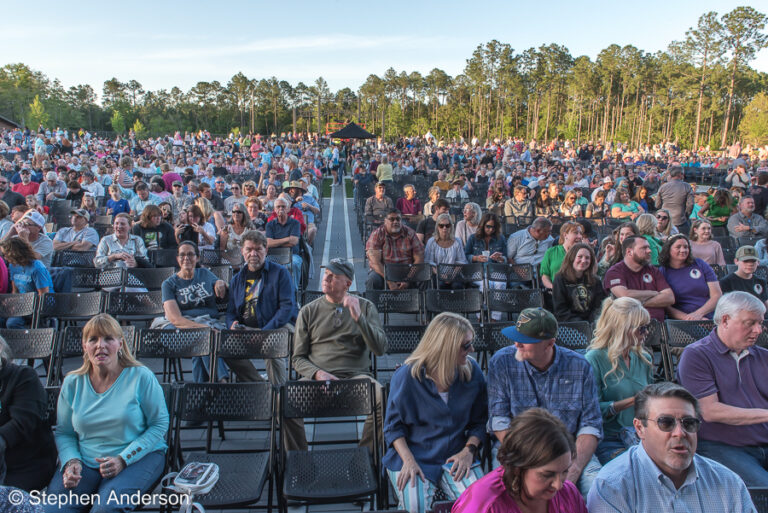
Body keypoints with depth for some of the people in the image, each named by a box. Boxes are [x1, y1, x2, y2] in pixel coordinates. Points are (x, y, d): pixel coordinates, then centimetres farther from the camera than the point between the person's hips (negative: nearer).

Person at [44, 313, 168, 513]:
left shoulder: (141, 377, -7)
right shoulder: (72, 383, 5)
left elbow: (159, 424, -6)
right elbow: (63, 433, 12)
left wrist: (123, 459, -15)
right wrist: (72, 461, -8)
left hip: (139, 457, -2)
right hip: (85, 461, 3)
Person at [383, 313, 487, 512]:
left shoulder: (472, 372, 0)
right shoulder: (406, 376, -10)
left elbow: (479, 421, 8)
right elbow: (393, 426, -3)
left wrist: (469, 450, -8)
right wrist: (408, 461, -16)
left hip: (456, 457, 3)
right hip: (414, 456, -2)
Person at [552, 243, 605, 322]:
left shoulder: (595, 280, 16)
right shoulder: (560, 279, 4)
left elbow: (599, 306, 10)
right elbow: (560, 310, -3)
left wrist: (594, 323, -9)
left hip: (591, 322, 4)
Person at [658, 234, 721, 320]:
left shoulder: (700, 264, 14)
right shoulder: (662, 272, 8)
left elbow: (717, 295, 8)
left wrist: (699, 313, -9)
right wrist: (687, 318, -15)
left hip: (709, 319, 2)